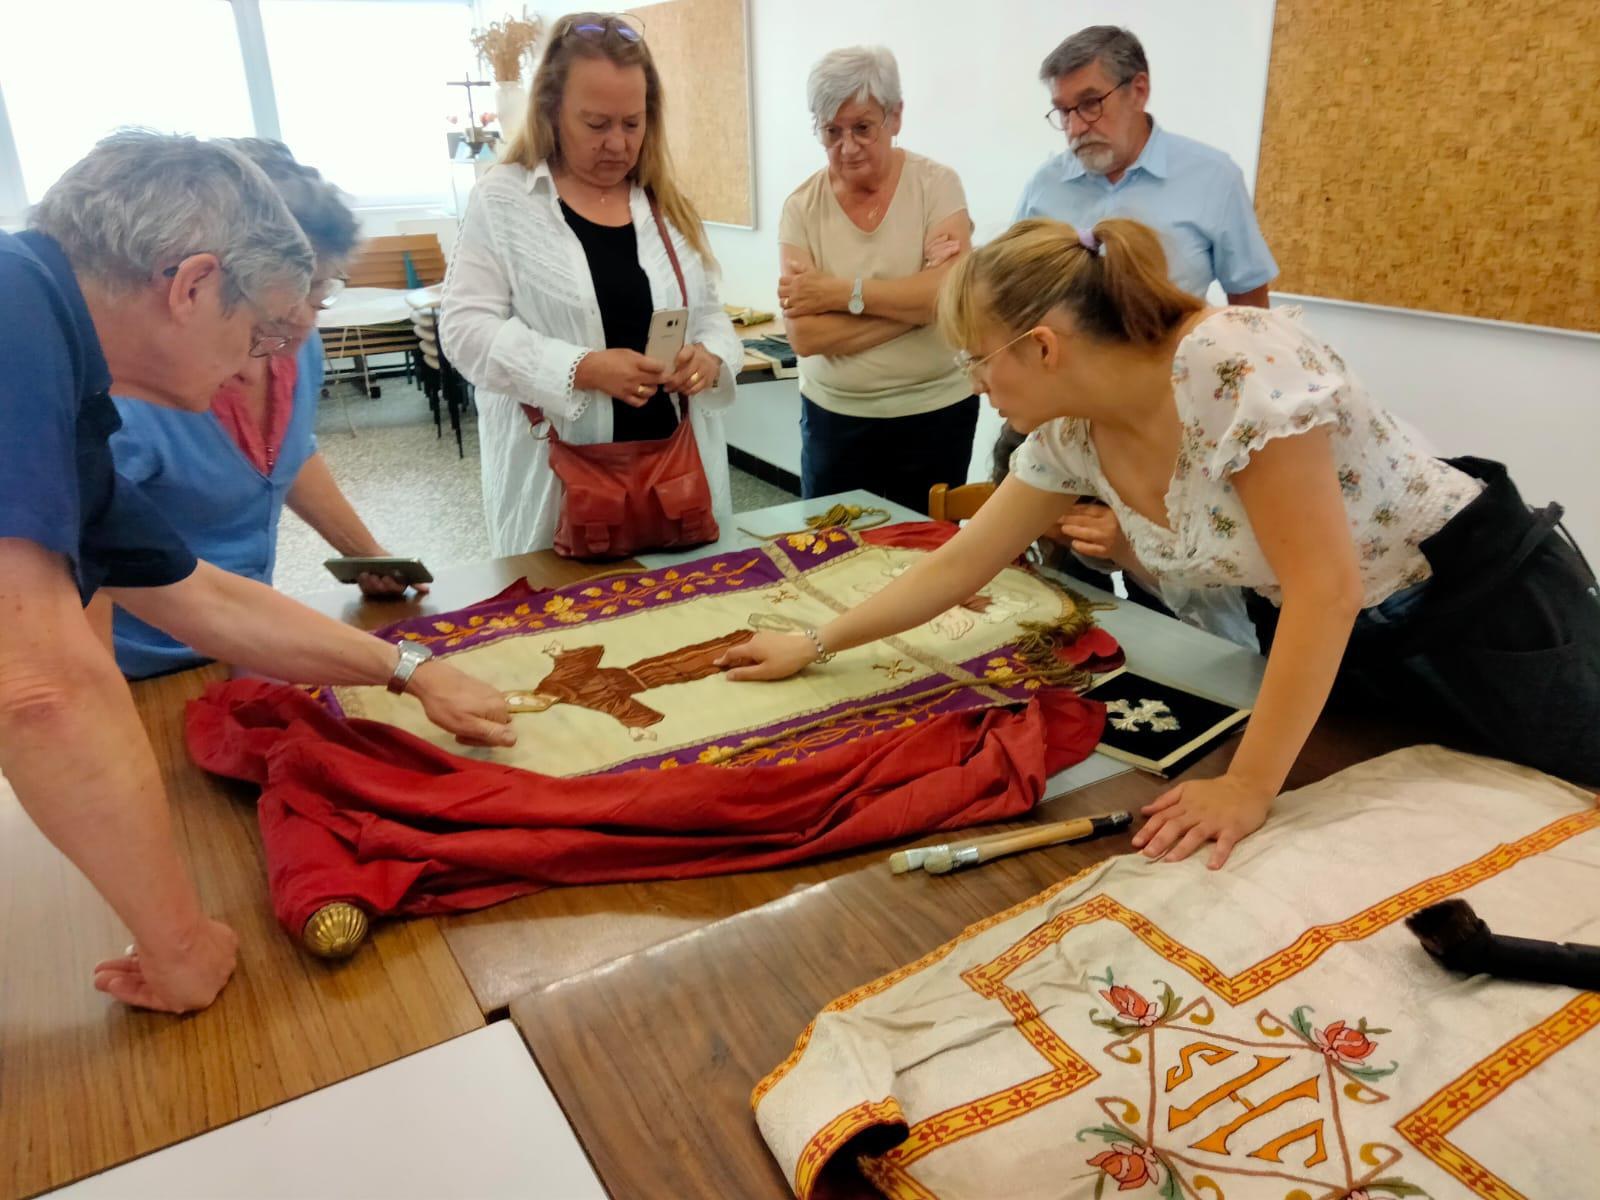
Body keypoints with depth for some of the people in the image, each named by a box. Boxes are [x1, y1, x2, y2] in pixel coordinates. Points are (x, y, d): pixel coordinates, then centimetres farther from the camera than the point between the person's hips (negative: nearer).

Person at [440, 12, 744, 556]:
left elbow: (708, 313, 14)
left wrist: (710, 355, -10)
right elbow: (467, 327, -9)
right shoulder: (501, 199, -3)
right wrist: (581, 369, -22)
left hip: (673, 464, 4)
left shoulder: (668, 205, 11)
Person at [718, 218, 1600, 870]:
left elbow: (1324, 587, -31)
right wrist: (813, 644, 4)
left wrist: (1249, 788, -27)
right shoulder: (1071, 433, -10)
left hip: (1485, 603, -5)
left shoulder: (1236, 366, -33)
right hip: (1328, 639, 6)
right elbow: (962, 563, 1)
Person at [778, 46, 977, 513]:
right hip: (833, 416, 2)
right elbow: (804, 335, -16)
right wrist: (914, 300, -19)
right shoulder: (802, 206, -5)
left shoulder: (935, 184, -6)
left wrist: (838, 293, -18)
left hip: (934, 412, -1)